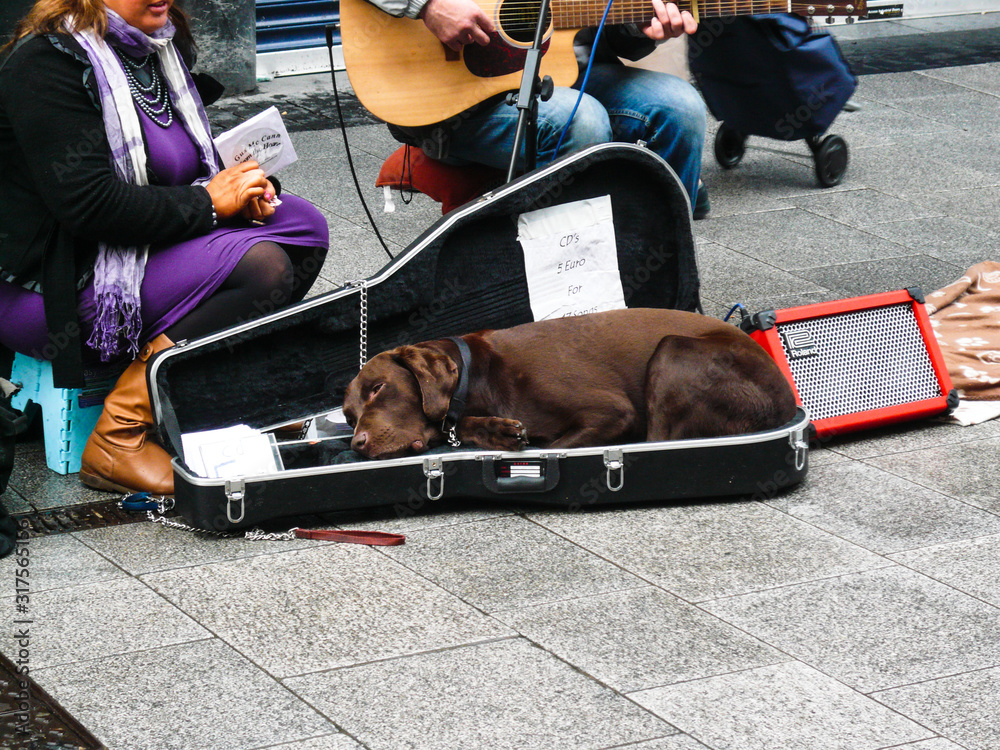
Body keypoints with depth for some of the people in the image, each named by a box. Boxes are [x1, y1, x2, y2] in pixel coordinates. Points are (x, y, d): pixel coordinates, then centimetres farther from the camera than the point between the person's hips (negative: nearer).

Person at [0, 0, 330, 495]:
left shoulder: (157, 46, 11)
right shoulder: (48, 61, -17)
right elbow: (88, 204, -25)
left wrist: (243, 189, 0)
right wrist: (207, 202, -18)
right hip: (49, 288, -10)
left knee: (305, 225, -2)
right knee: (261, 267, -25)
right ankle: (117, 442, -21)